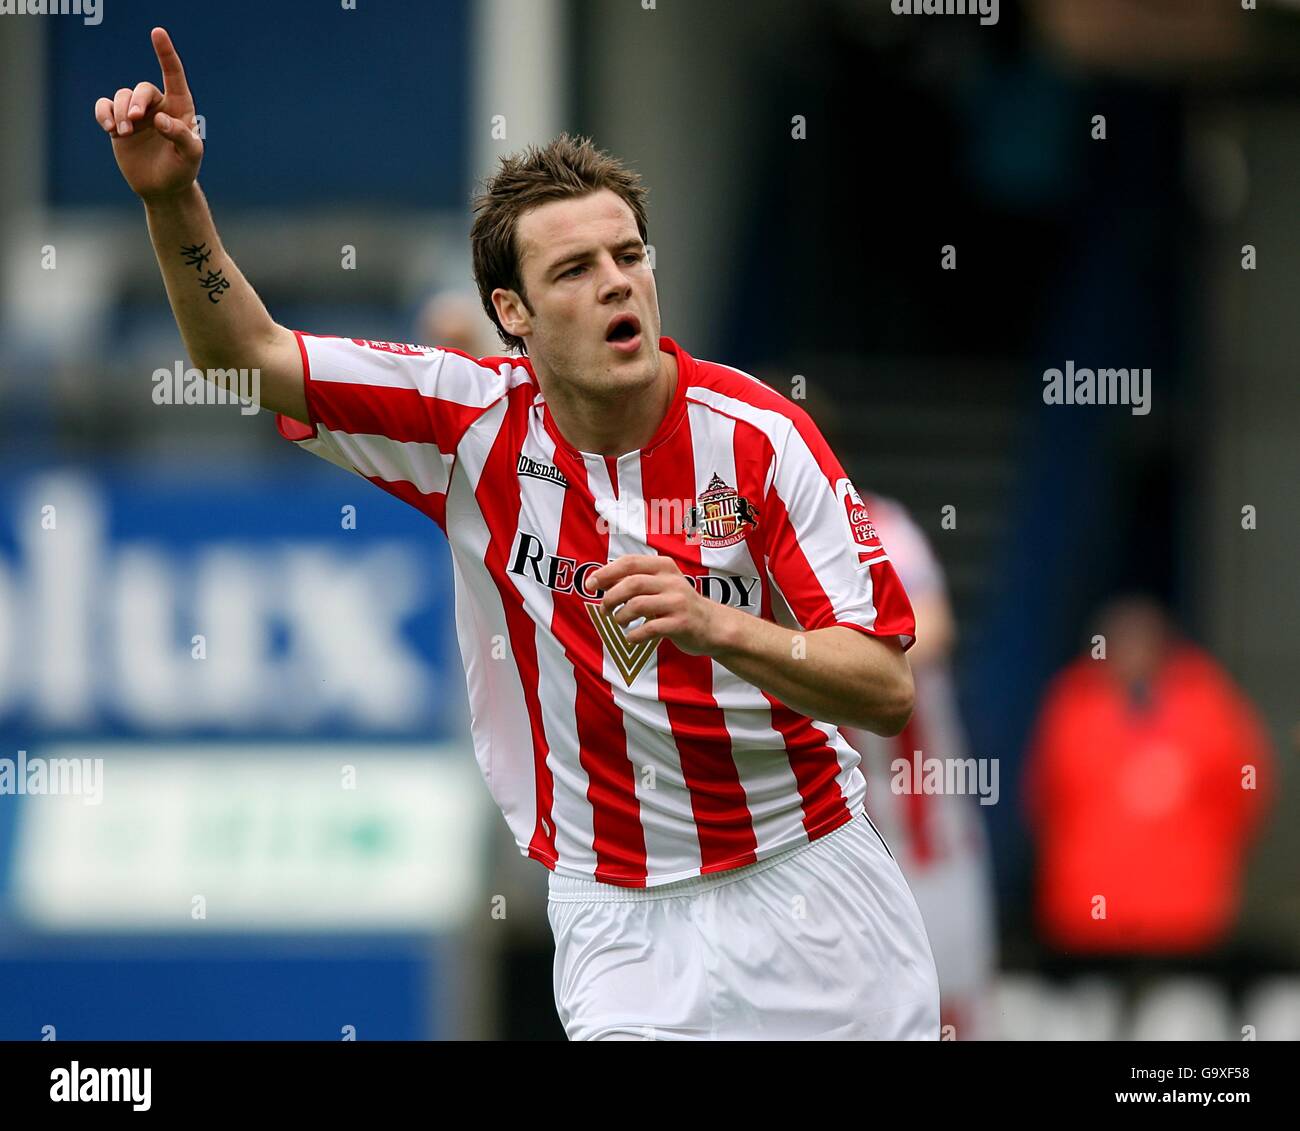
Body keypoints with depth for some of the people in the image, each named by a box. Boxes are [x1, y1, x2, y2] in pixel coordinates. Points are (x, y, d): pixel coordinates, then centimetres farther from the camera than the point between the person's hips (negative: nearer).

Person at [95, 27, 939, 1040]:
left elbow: (886, 691, -16)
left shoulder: (759, 438, -13)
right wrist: (174, 197, -15)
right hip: (621, 915, 1)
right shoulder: (474, 418, -5)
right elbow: (247, 355, 1)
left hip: (808, 891, -1)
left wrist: (712, 625, -31)